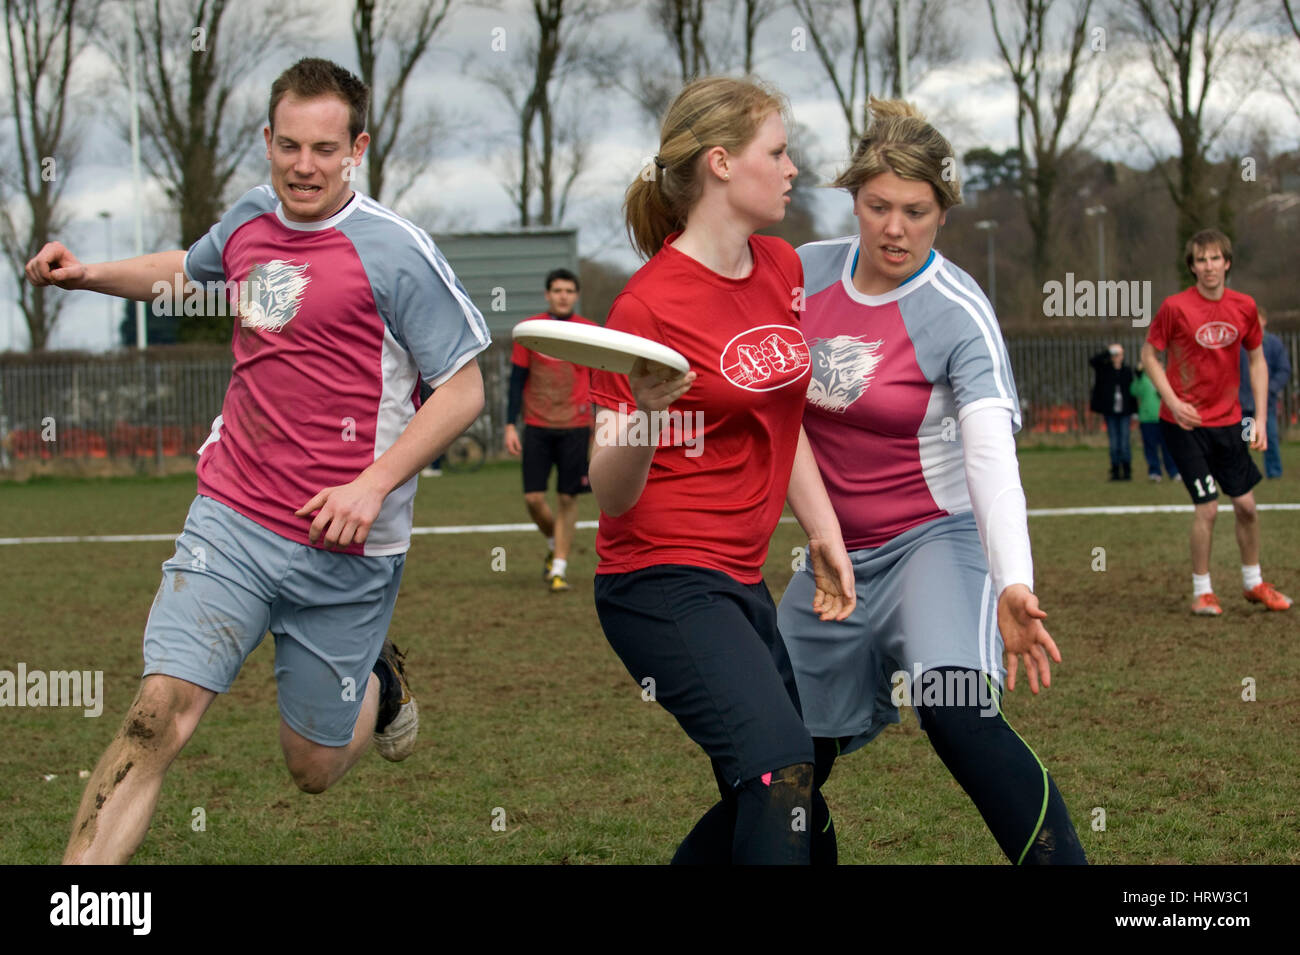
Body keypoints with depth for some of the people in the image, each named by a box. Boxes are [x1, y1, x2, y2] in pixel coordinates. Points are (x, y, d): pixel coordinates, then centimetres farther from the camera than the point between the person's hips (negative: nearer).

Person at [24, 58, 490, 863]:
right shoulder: (249, 221, 8)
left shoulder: (395, 250, -9)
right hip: (232, 517, 3)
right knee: (158, 717, -15)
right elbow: (181, 270, 31)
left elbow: (463, 388, -7)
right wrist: (88, 275, 14)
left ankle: (380, 684, 44)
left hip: (344, 547, -3)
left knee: (314, 769, 10)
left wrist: (374, 484, -17)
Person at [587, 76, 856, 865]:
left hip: (742, 582, 9)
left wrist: (824, 533, 16)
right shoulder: (651, 302, -15)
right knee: (780, 767, -25)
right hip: (664, 583, -9)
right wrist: (645, 412, -34)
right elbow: (612, 496, -15)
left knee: (767, 799, 15)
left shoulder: (783, 269, 8)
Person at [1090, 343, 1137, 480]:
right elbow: (1092, 360, -15)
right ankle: (1115, 472, 6)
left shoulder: (1127, 371, 7)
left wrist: (1134, 410, 6)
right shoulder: (1104, 369, 3)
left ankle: (1127, 471, 2)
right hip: (1110, 412, 0)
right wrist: (1109, 352, -20)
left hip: (1124, 412, 0)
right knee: (1114, 443, 1)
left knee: (1124, 442, -4)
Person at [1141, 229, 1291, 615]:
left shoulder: (1244, 307, -1)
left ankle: (1254, 582, 27)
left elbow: (1257, 361, 9)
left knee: (1246, 504, 7)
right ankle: (1202, 591, 10)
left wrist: (1259, 419, 3)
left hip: (1227, 420, 4)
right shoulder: (1175, 307, -12)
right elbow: (1149, 355, -3)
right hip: (1185, 421, -4)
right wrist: (1173, 402, -16)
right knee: (1207, 507, -7)